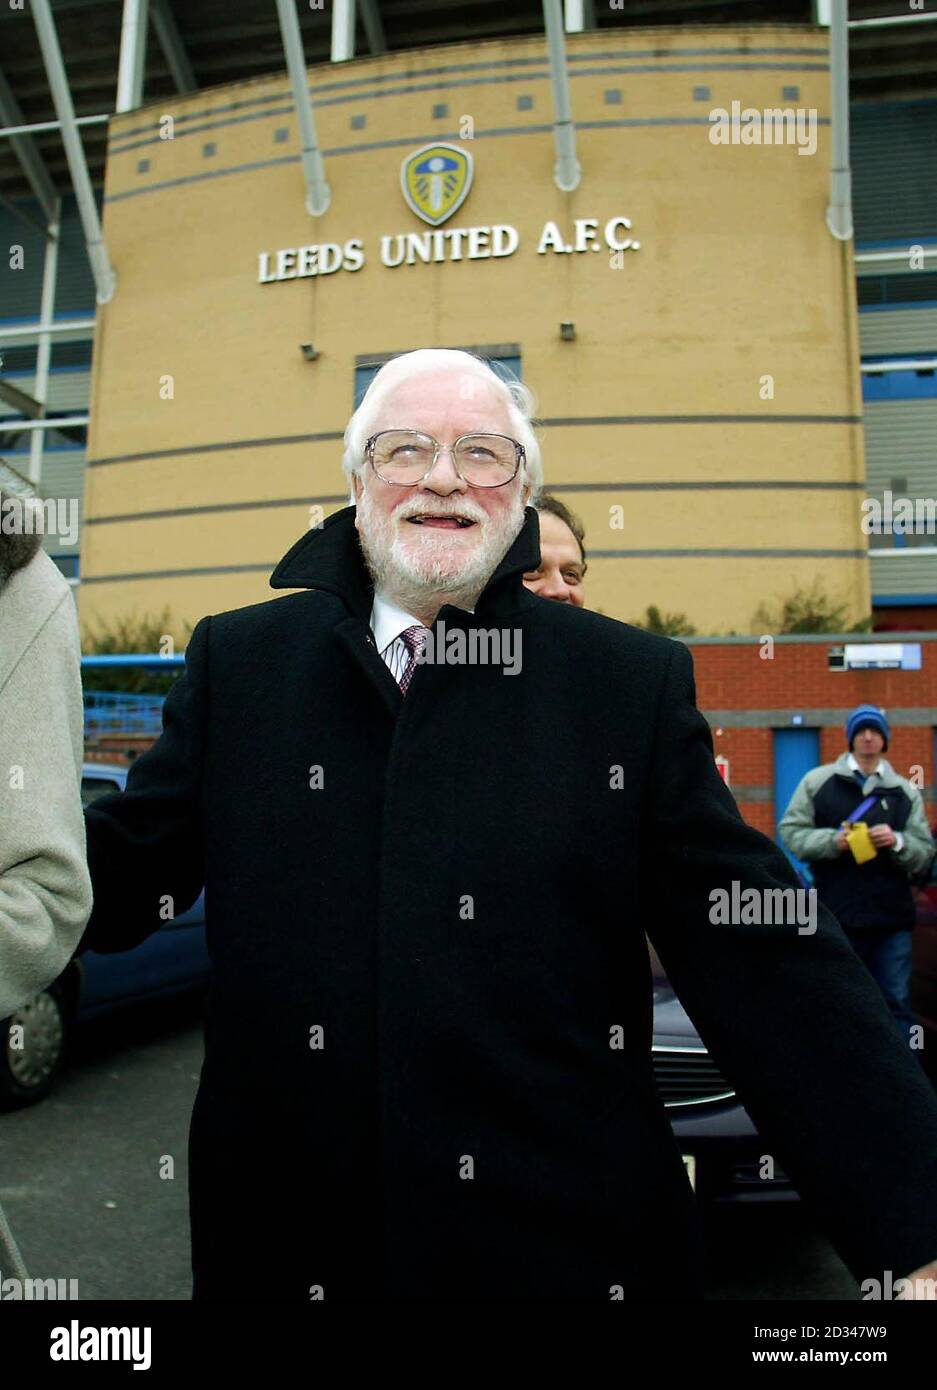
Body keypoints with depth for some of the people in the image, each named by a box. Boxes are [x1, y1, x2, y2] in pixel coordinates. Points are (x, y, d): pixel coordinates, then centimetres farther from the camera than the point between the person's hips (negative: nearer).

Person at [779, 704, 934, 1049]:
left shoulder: (906, 791, 10)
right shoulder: (817, 781, 5)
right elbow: (791, 830, 2)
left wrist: (898, 842, -14)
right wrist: (831, 840, -14)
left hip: (892, 916, 1)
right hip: (837, 916, -1)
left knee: (896, 1002, 5)